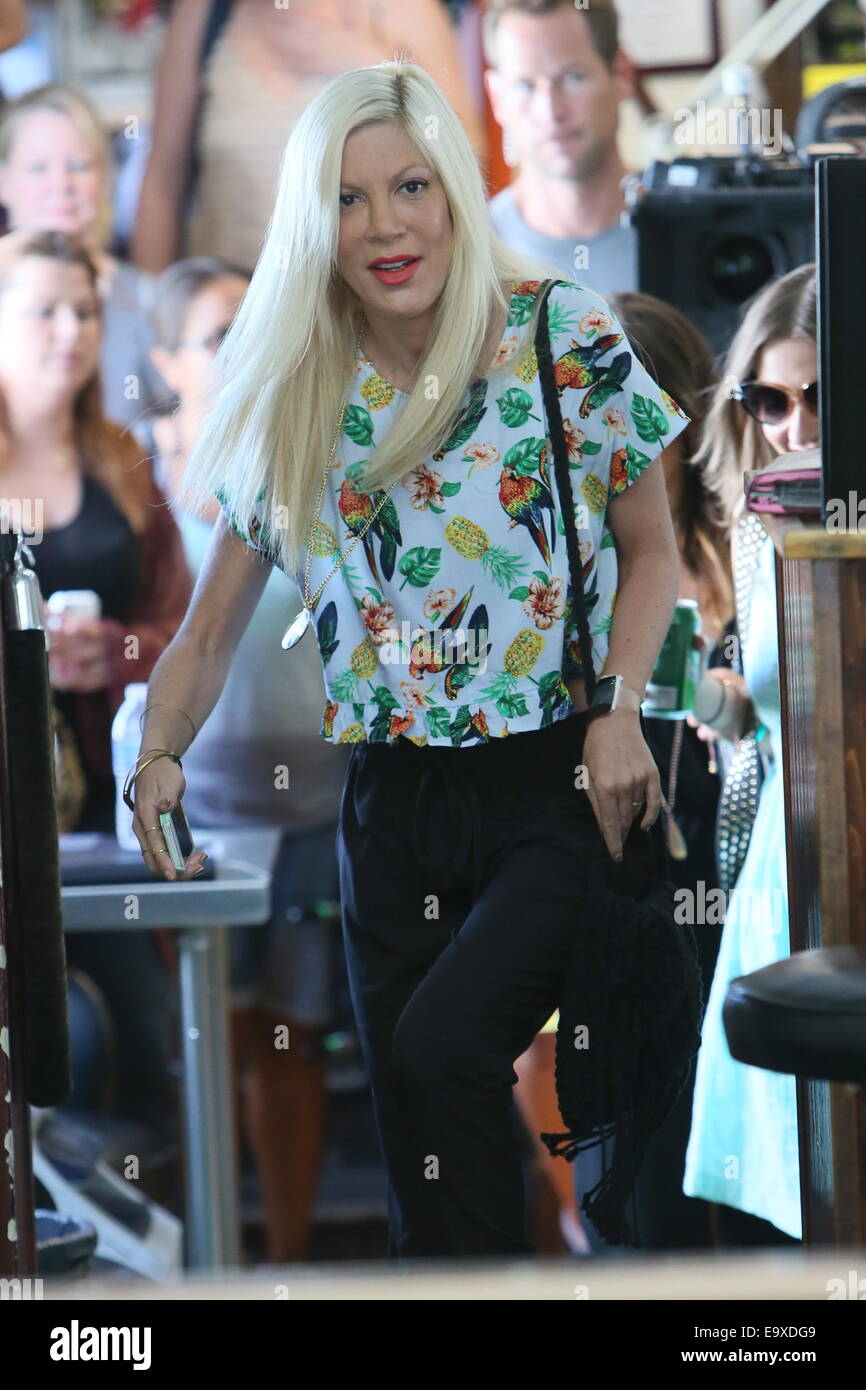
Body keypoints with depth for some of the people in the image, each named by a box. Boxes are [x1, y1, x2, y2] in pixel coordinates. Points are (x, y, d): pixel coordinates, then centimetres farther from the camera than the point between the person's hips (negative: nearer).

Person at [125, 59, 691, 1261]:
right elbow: (210, 631, 10)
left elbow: (650, 551, 5)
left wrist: (619, 709, -10)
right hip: (397, 802, 4)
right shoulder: (292, 398, 5)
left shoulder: (568, 340, -5)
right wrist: (158, 757, -6)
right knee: (415, 1141, 4)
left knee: (444, 1040, -26)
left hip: (560, 791, -4)